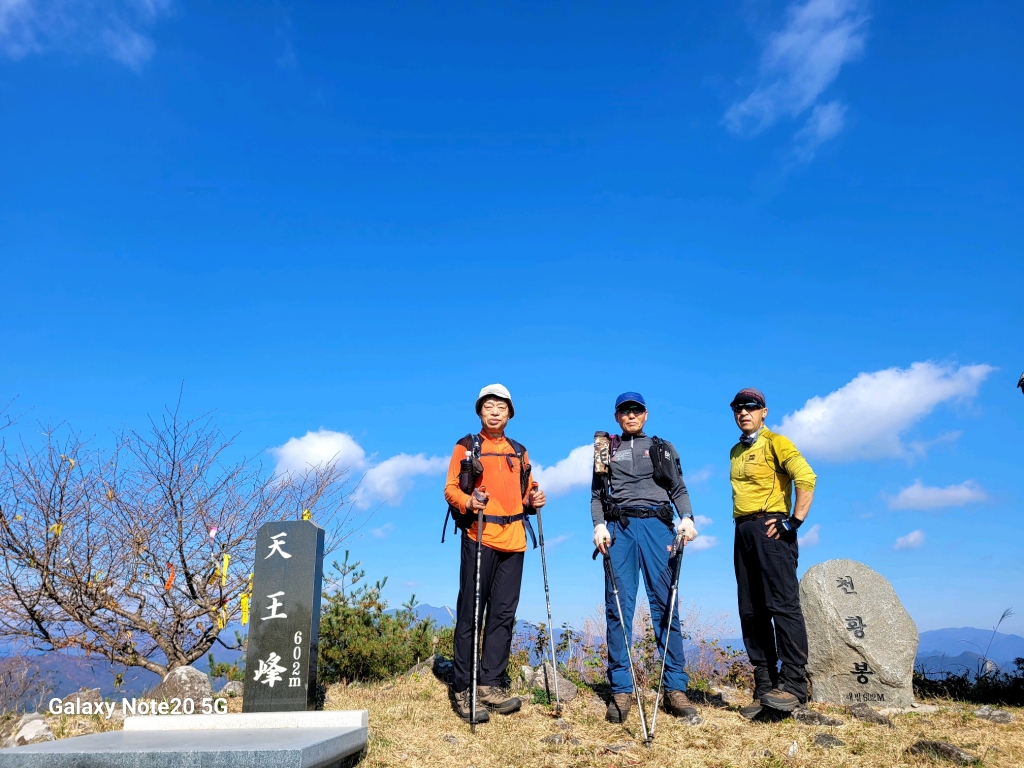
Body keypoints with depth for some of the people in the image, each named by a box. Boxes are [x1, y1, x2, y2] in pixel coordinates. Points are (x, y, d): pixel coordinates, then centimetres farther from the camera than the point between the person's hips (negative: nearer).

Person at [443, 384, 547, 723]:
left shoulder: (519, 451, 19)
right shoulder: (466, 447, 5)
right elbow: (451, 489, -1)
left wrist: (533, 499, 2)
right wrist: (467, 501, -21)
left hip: (513, 541, 5)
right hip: (479, 537, -5)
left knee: (504, 614, 5)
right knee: (471, 614, -3)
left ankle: (491, 683, 14)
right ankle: (464, 690, 4)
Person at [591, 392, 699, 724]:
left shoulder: (663, 448, 19)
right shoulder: (607, 450, 20)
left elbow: (678, 489, 12)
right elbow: (597, 494, 14)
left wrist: (687, 518, -6)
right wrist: (599, 525, -4)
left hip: (657, 525, 0)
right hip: (619, 527, 0)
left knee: (665, 605, -6)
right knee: (618, 607, -5)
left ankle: (675, 689, -1)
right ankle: (621, 690, -2)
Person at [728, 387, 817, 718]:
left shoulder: (774, 442, -1)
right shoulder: (736, 452, 20)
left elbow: (805, 477, -14)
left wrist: (795, 521, -16)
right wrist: (743, 525, 10)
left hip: (770, 529, -7)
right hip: (743, 532, 8)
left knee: (783, 605, -11)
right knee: (752, 612, 5)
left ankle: (793, 684, -7)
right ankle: (765, 688, 10)